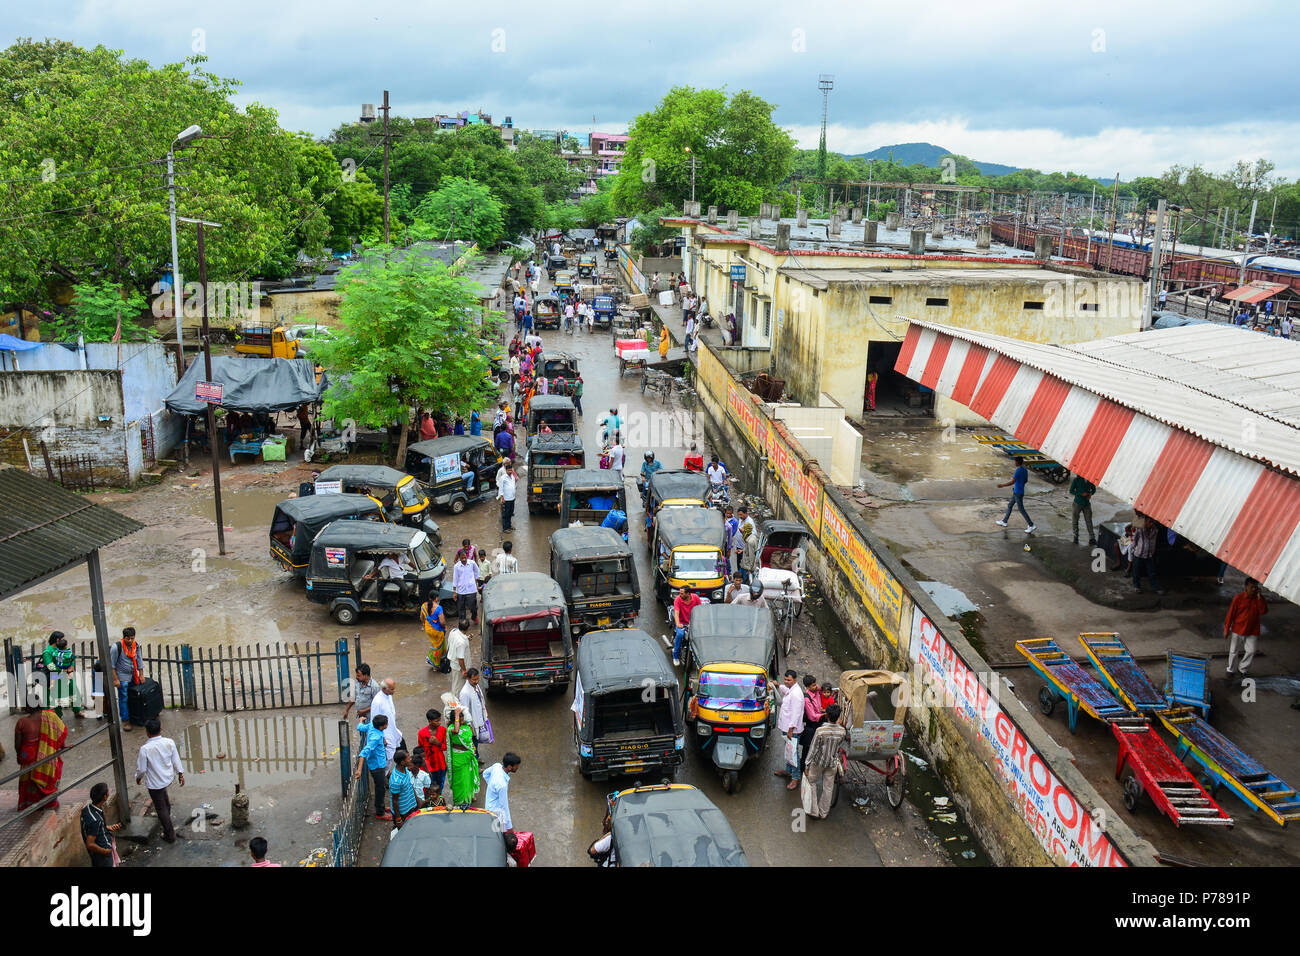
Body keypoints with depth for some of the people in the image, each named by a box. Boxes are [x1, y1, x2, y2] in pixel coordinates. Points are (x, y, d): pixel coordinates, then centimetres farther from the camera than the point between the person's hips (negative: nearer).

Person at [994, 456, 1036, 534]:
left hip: (1018, 493, -10)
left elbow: (1012, 482, -26)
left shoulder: (1018, 470, -23)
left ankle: (1031, 525, 0)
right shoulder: (1025, 470, 5)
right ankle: (1004, 522, 26)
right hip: (1017, 492, 10)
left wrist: (1002, 485, -18)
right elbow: (1026, 480, 18)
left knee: (1021, 509, -3)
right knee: (1009, 505, 18)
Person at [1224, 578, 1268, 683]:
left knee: (1251, 651, -4)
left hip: (1252, 631, 2)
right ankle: (1231, 670, 30)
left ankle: (1241, 670, 17)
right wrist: (1226, 629, -4)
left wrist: (1259, 598, -23)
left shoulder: (1259, 599, -4)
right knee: (1233, 651, 10)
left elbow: (1264, 611, -18)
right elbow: (1231, 614, -7)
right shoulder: (1238, 598, -12)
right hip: (1238, 629, -2)